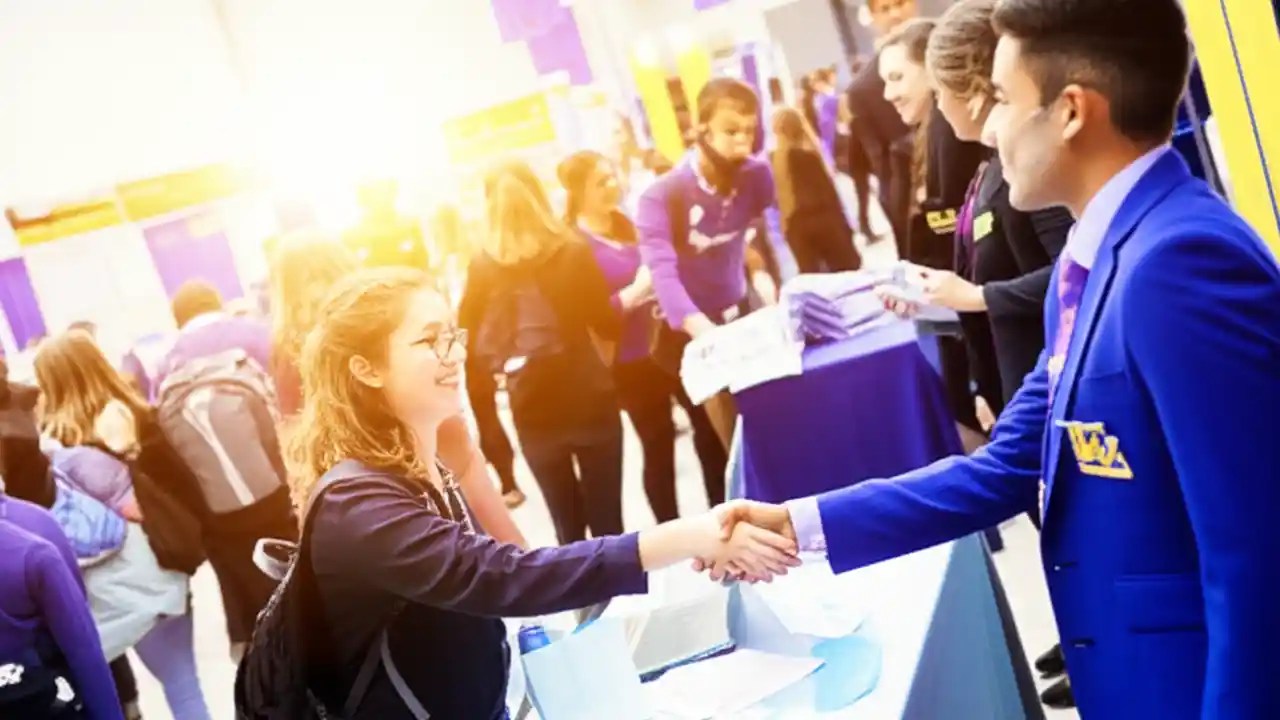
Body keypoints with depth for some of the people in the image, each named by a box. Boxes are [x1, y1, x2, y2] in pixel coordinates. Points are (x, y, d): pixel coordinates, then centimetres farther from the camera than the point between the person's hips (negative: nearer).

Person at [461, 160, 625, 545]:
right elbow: (608, 323, -2)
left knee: (568, 530, 14)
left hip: (534, 410, 1)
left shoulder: (483, 267, -4)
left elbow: (470, 338, -3)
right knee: (607, 522, 7)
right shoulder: (572, 251, -7)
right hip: (588, 400, -1)